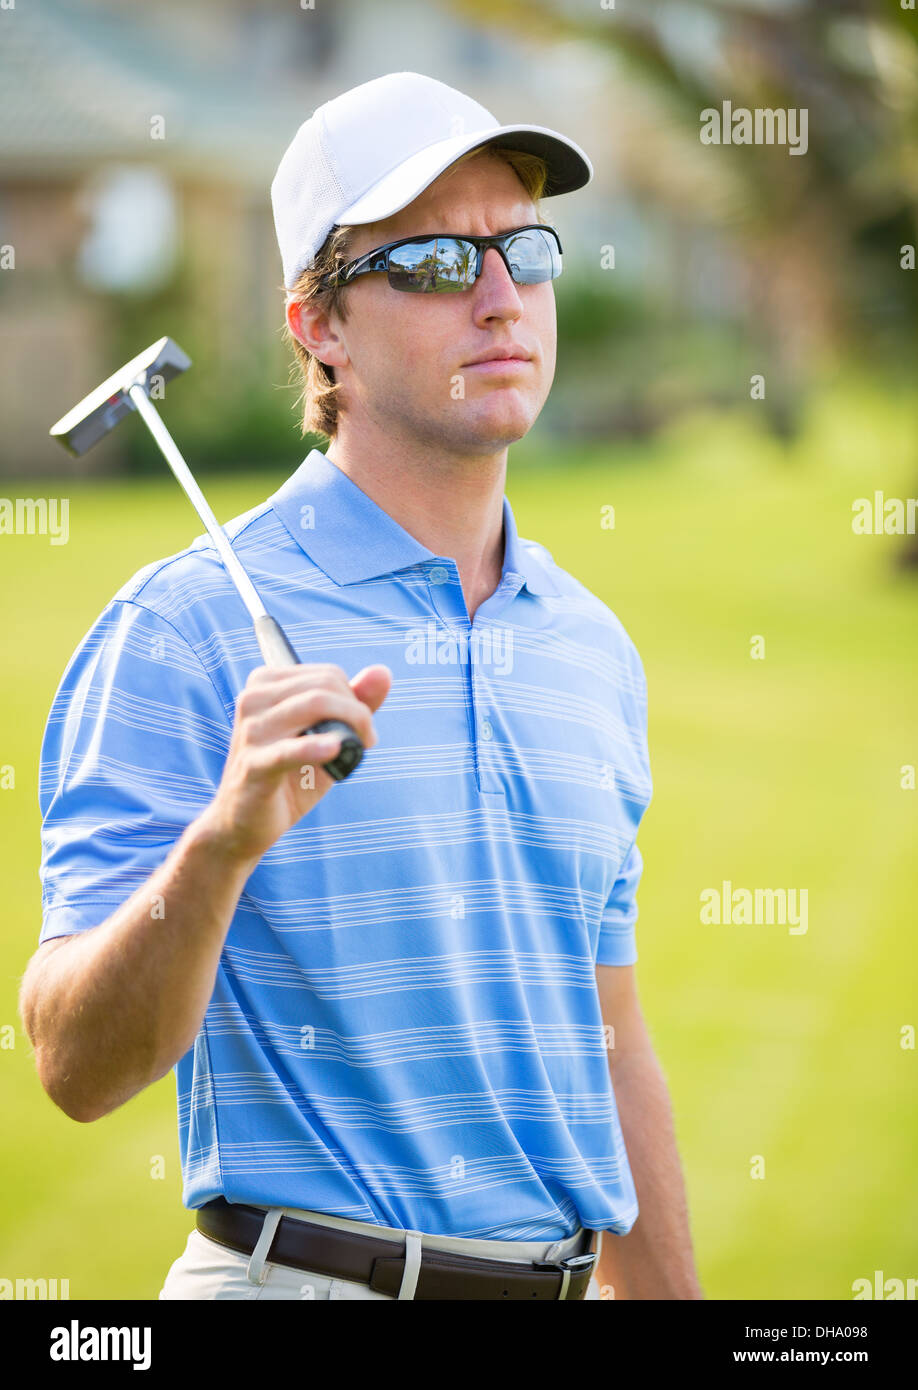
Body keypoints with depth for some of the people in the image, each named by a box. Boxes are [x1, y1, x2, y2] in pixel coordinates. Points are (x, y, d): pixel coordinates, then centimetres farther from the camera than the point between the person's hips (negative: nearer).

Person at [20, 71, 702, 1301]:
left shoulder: (594, 648, 11)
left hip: (561, 1281, 6)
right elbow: (79, 1065, -16)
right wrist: (218, 845, -32)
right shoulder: (188, 629, -10)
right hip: (308, 1277, -6)